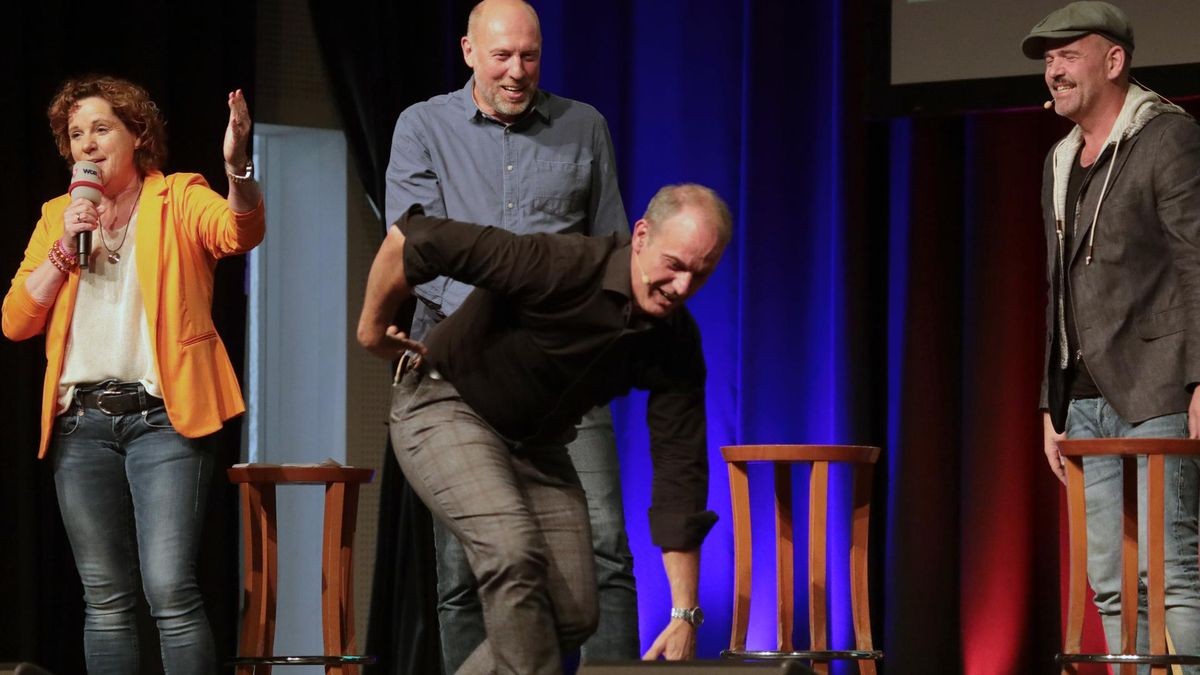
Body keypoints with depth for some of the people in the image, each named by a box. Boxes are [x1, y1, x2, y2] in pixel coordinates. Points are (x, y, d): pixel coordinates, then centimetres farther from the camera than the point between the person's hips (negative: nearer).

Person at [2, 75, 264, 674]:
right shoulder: (58, 216, 17)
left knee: (169, 590, -16)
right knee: (105, 599, 5)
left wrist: (238, 168, -36)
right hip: (82, 421, 4)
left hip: (160, 416, -4)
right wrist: (63, 249, -3)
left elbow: (239, 232, -16)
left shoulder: (178, 200, 6)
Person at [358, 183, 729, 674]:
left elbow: (679, 474, -12)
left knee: (573, 613, 0)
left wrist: (685, 614, -15)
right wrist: (372, 328, -17)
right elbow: (412, 239, -34)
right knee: (513, 547, -30)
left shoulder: (675, 344, -13)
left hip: (537, 442, 6)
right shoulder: (562, 267, -32)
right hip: (445, 406, -6)